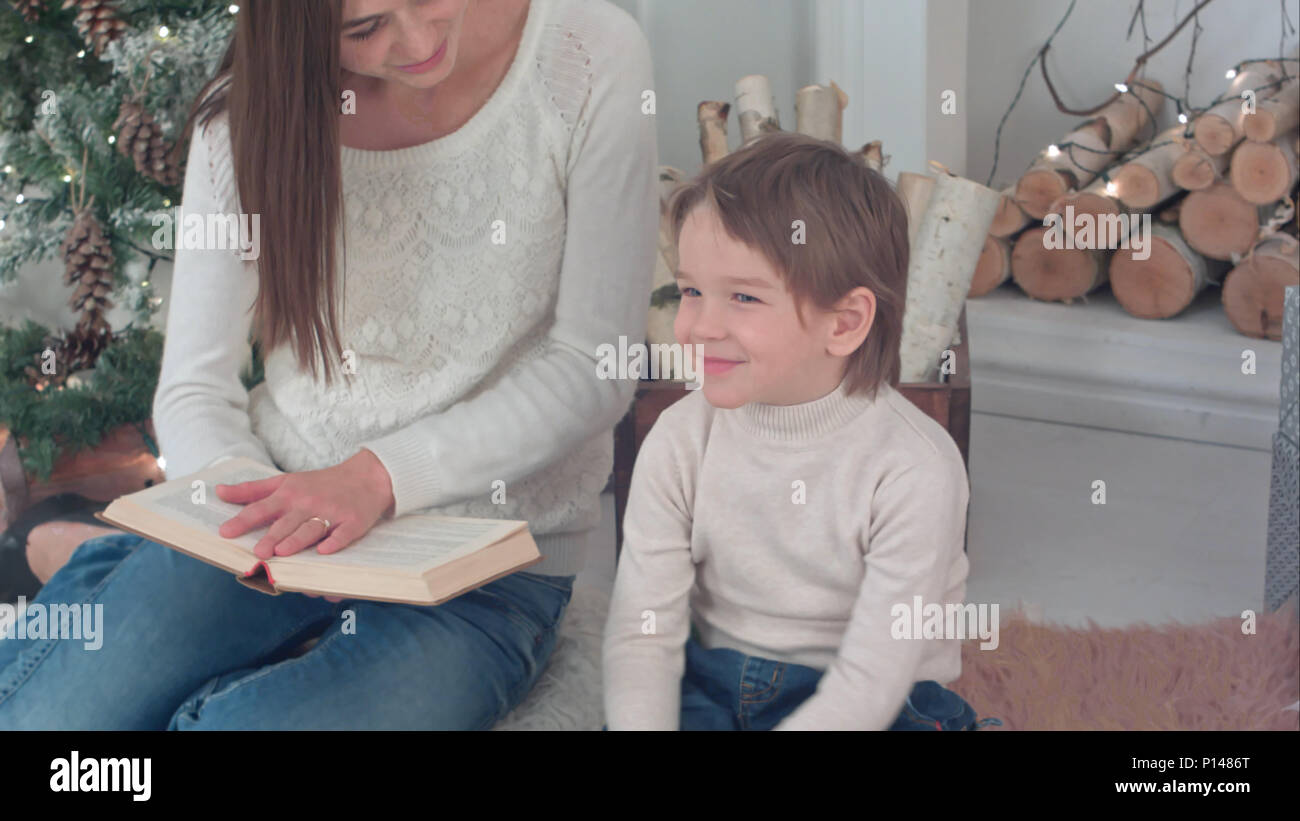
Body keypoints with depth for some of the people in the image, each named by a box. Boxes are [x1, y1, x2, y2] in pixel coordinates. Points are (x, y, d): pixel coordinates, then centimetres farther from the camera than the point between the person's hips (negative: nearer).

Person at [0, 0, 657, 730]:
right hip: (287, 504, 2)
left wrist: (384, 474, -22)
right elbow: (194, 388, 0)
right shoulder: (252, 108, -5)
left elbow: (594, 367, -11)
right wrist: (267, 522, -21)